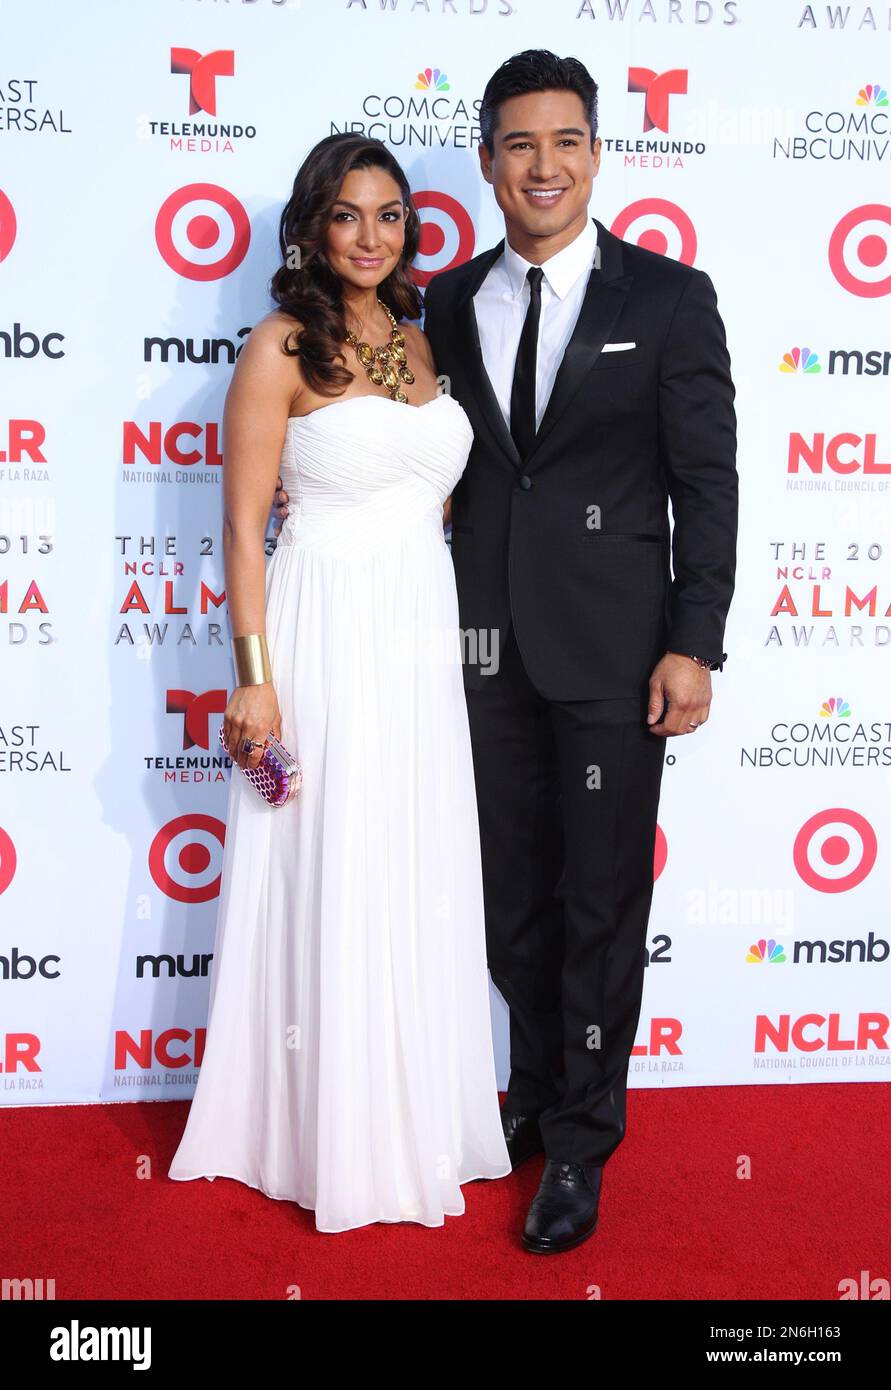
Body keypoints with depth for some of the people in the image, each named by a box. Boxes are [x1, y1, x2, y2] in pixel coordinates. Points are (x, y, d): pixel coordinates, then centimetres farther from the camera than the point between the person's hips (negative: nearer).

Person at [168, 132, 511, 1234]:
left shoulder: (418, 343, 13)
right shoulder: (282, 347, -5)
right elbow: (243, 524, -8)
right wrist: (254, 680, -14)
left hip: (425, 640, 6)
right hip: (328, 636, -6)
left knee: (421, 885, 12)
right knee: (330, 887, 3)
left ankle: (416, 1119, 30)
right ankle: (332, 1139, 21)